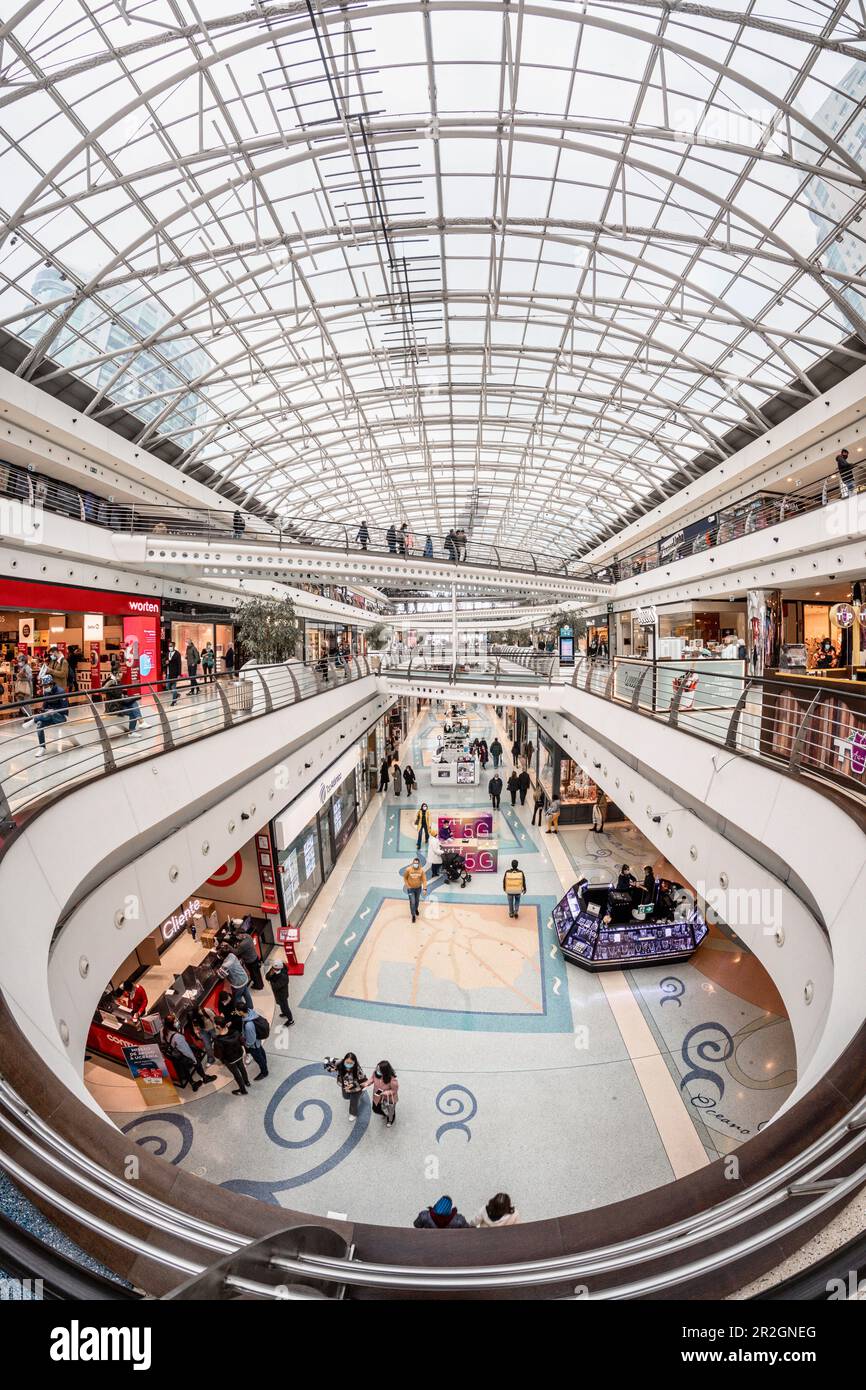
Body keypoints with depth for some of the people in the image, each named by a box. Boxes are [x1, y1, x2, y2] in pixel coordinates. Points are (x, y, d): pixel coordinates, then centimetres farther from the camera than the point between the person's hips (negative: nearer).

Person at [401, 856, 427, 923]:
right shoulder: (408, 870, -23)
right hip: (411, 888, -2)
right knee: (412, 902, -4)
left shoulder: (421, 870, -19)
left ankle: (416, 909, 53)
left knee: (417, 900, 23)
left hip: (418, 888, 2)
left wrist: (424, 889, -18)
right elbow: (405, 878, -6)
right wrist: (407, 886, -11)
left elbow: (424, 880, -13)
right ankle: (413, 915, 17)